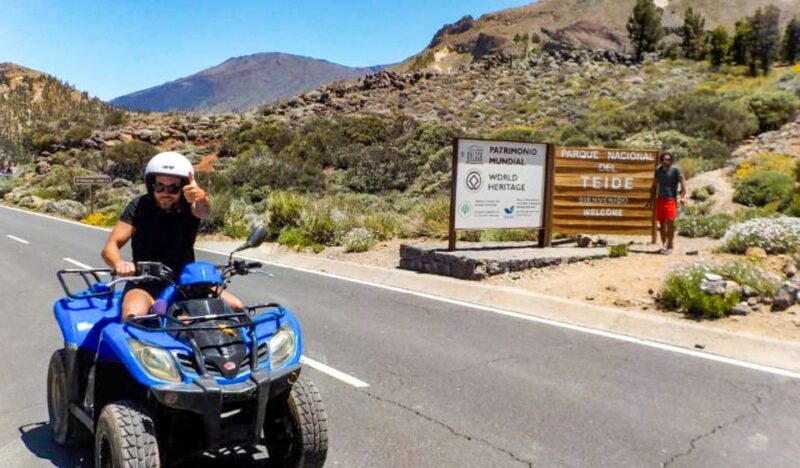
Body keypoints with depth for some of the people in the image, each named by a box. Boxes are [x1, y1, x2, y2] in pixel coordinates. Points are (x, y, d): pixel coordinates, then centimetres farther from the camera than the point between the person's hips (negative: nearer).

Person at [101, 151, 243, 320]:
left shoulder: (189, 205, -7)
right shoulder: (139, 206, -8)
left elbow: (203, 211, -32)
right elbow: (110, 247, -14)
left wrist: (201, 197, -58)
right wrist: (119, 263, -39)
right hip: (146, 284, -2)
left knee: (236, 307, -14)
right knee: (132, 317, -34)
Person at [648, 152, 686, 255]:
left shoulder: (675, 169, -5)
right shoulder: (658, 170, 10)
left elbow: (682, 182, -9)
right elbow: (654, 185, 17)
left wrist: (682, 196, -20)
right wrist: (651, 199, 15)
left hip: (671, 200, -5)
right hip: (660, 199, 5)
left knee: (670, 223, -8)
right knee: (662, 223, 8)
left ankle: (670, 245, 0)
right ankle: (664, 244, 18)